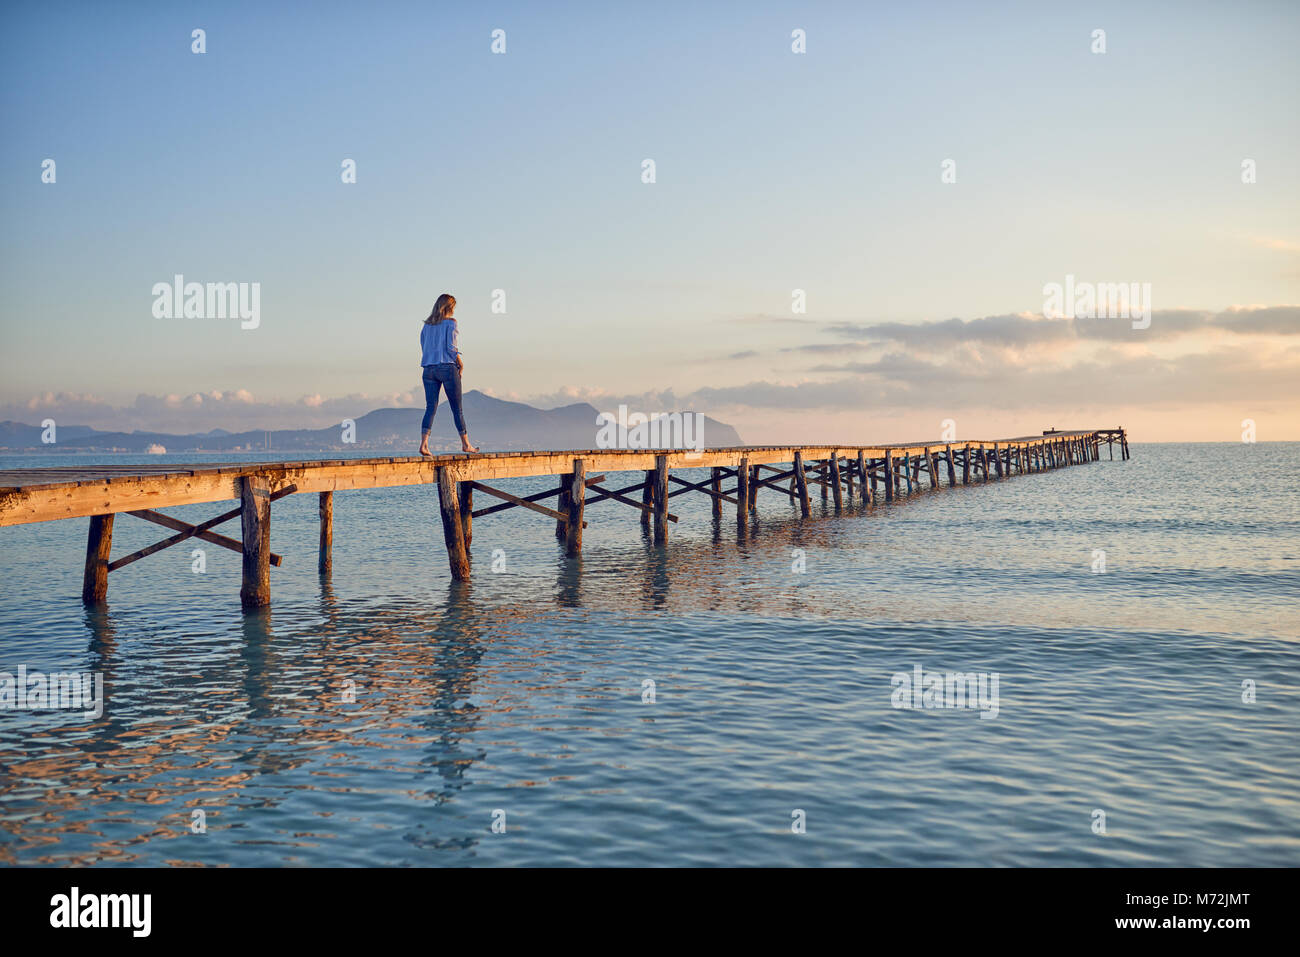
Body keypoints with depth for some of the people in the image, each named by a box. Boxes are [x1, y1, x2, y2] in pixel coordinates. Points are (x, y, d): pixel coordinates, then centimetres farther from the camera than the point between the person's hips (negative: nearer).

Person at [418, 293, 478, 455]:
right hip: (448, 367, -5)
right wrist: (461, 364, 1)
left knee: (430, 407, 2)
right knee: (457, 409, 6)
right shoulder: (450, 323, -5)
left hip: (429, 369, 5)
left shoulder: (426, 325, 11)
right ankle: (465, 444, 15)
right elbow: (452, 347, -12)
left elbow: (424, 348, 11)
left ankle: (424, 444, -13)